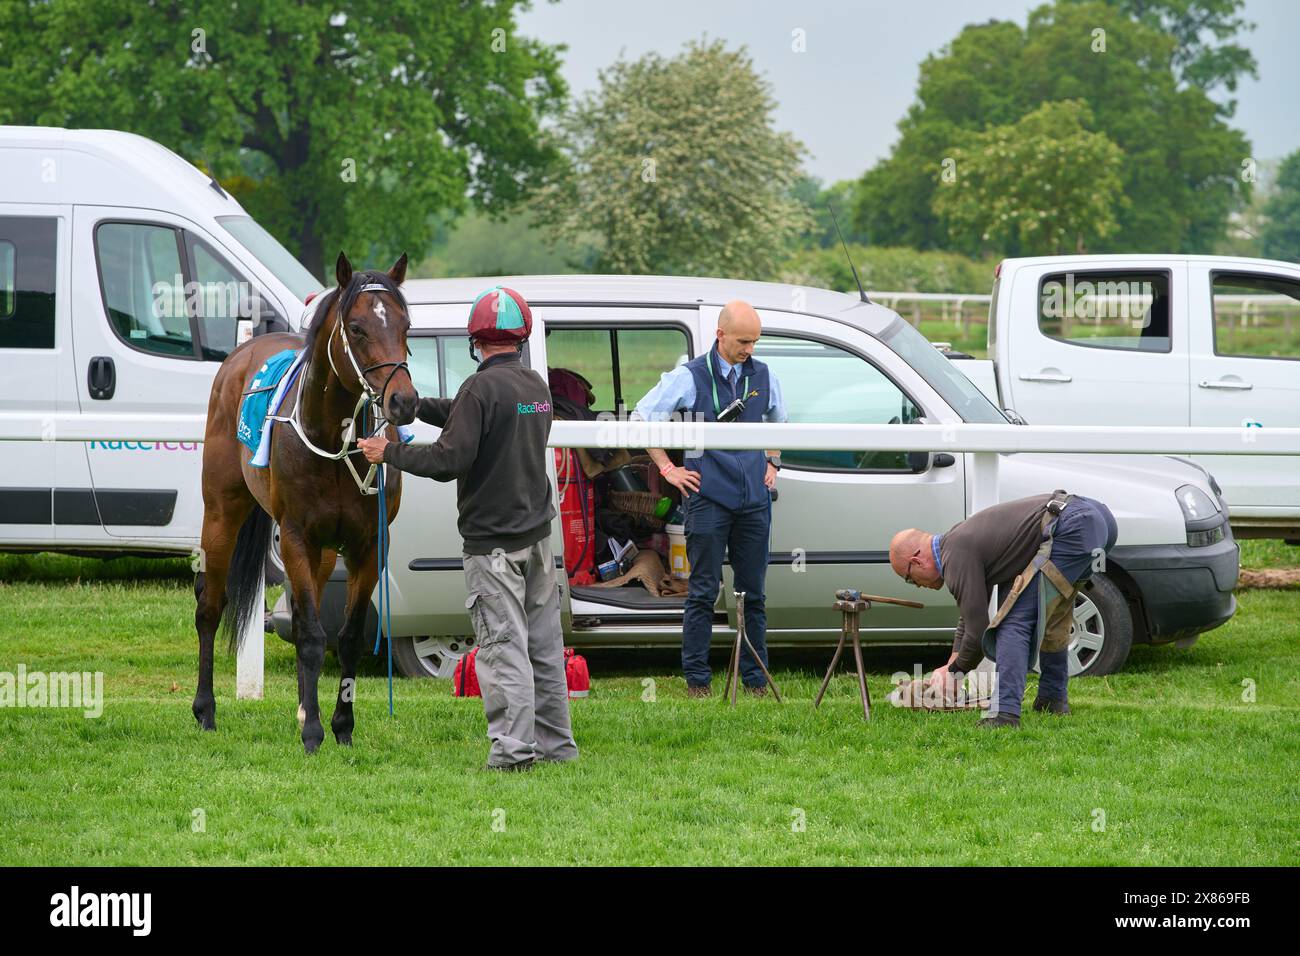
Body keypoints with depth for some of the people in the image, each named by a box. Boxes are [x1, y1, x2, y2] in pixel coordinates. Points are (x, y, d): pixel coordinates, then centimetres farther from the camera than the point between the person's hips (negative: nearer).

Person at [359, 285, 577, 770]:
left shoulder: (481, 388, -16)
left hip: (493, 540, -8)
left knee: (503, 645, -6)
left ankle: (514, 747, -9)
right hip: (537, 534, 8)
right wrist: (414, 403, 20)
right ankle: (555, 743, 19)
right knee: (544, 645, 13)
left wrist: (390, 453, -9)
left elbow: (450, 460, -20)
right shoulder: (536, 387, 10)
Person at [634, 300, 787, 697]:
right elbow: (641, 418, 2)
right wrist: (668, 469, 0)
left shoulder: (764, 377, 10)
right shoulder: (690, 377, -3)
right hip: (708, 497, -4)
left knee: (753, 591, 6)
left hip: (754, 499, 4)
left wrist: (772, 462, 19)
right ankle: (697, 679, 1)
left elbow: (779, 420, 31)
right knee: (703, 591, -3)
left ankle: (755, 678, 12)